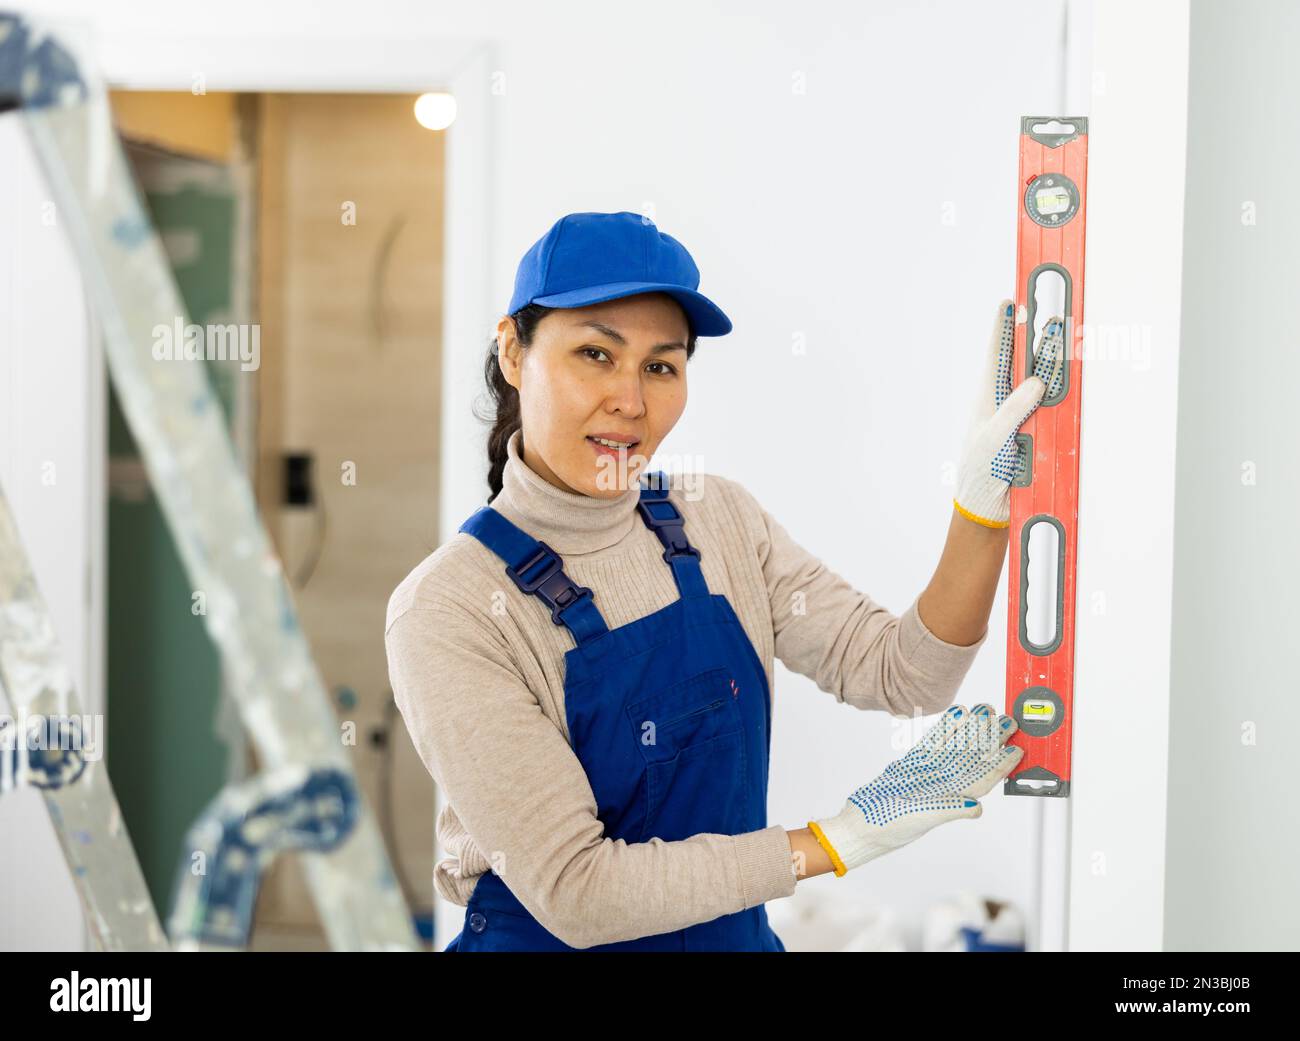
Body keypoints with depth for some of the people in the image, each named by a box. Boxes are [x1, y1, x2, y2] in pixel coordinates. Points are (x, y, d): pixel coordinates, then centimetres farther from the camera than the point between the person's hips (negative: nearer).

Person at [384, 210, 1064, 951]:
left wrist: (983, 496, -20)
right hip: (546, 943, -5)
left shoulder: (722, 522, -4)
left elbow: (905, 674, -8)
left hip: (741, 937, 5)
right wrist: (845, 839, -22)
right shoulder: (447, 611, -21)